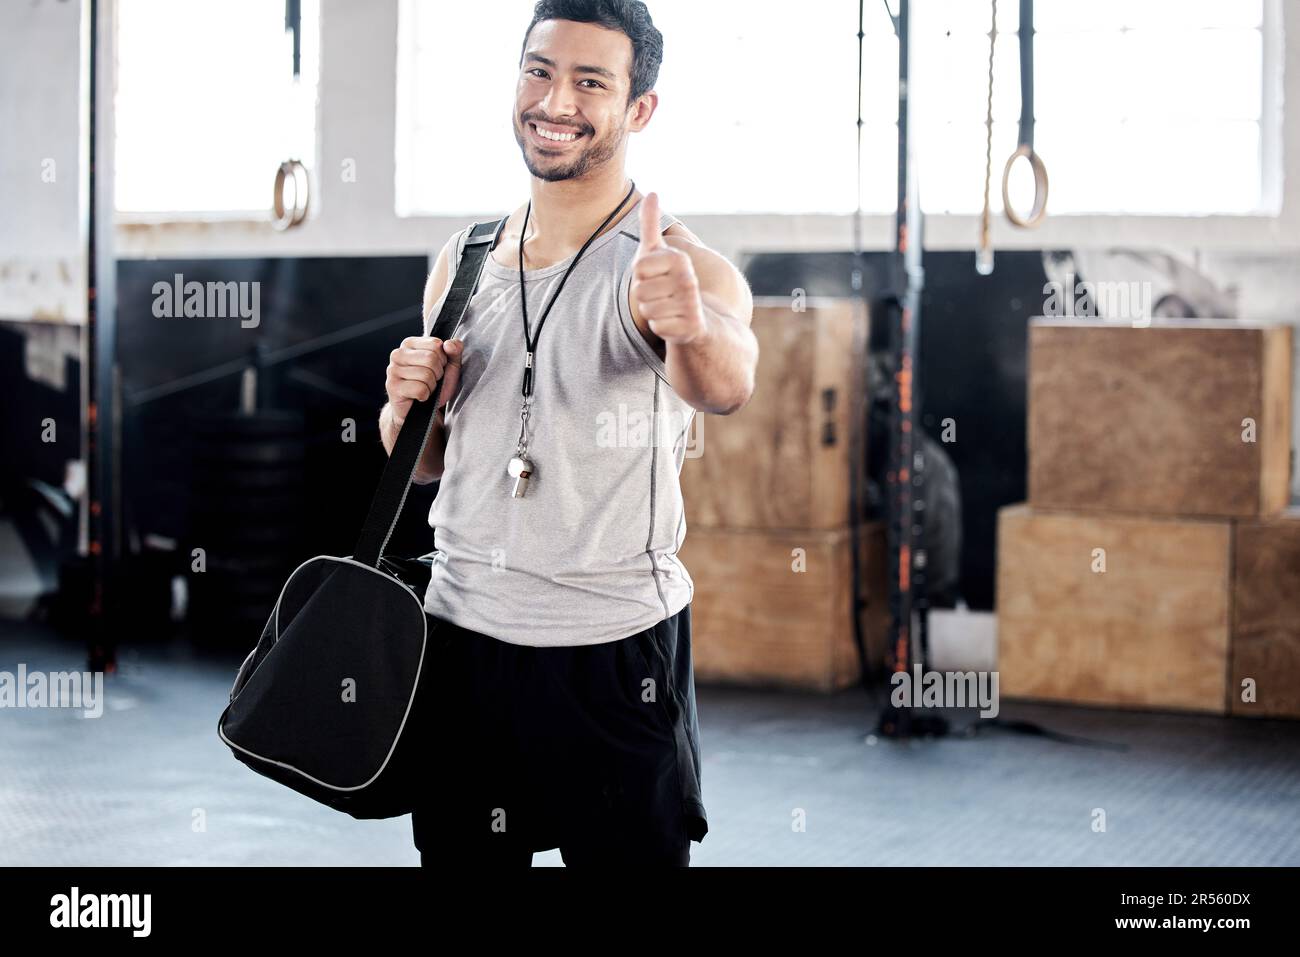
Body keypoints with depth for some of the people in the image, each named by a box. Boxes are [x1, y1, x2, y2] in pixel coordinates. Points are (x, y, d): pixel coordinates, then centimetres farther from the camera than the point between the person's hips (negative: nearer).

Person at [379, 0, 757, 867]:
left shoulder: (682, 267, -10)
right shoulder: (465, 260, 7)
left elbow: (726, 386, -33)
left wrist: (693, 327, -55)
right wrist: (408, 405, -7)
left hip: (616, 655, -4)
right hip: (462, 633, 5)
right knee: (456, 854, 14)